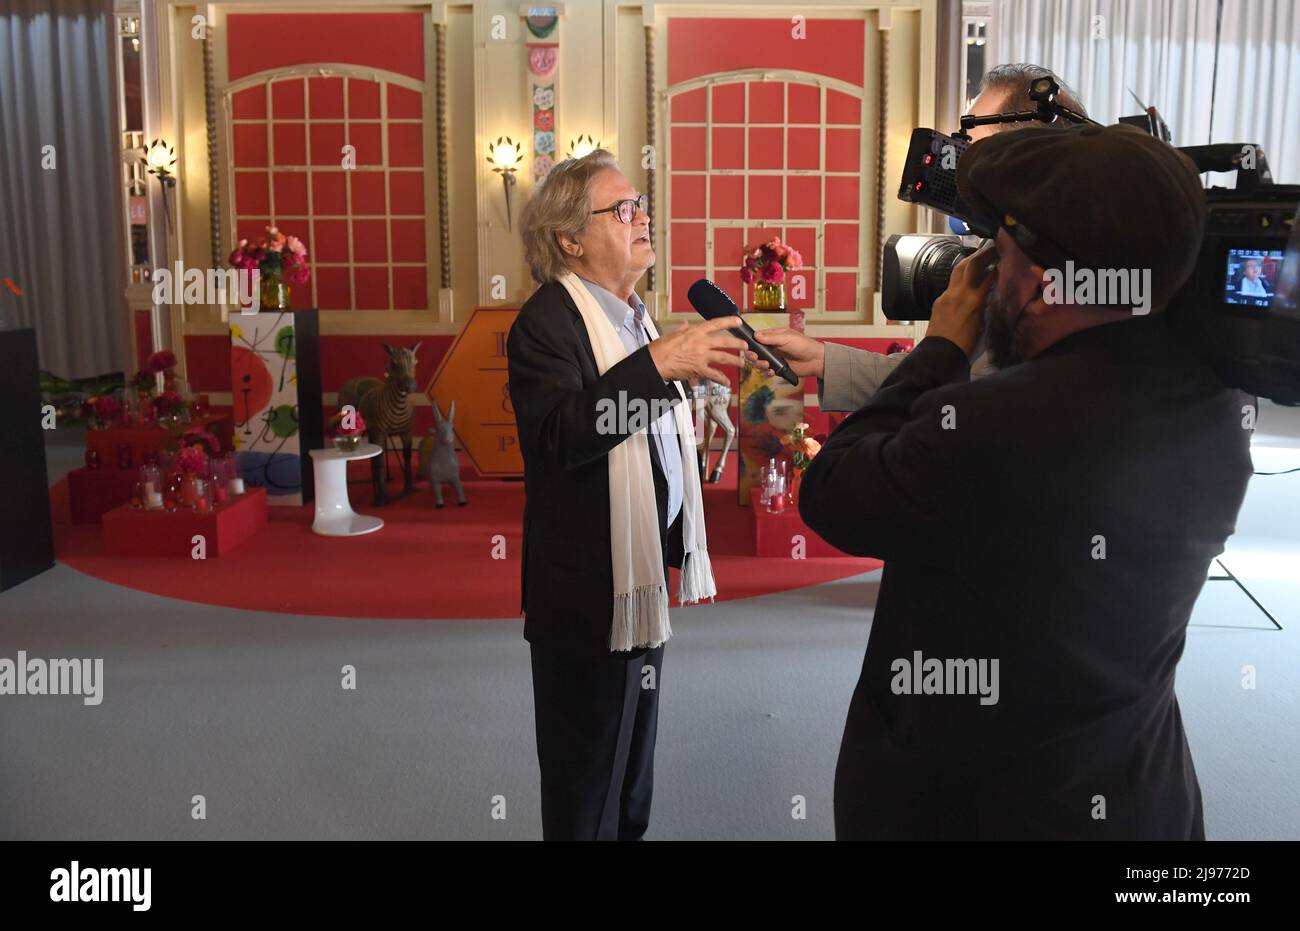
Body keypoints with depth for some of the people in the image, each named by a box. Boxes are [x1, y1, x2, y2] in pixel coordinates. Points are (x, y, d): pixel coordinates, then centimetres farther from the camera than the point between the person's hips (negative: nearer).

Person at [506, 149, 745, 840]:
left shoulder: (632, 315, 12)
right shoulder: (546, 321, -16)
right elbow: (558, 434, -34)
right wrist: (659, 363, -38)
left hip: (644, 577, 9)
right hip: (589, 593, -9)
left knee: (632, 774, 23)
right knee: (587, 792, 7)